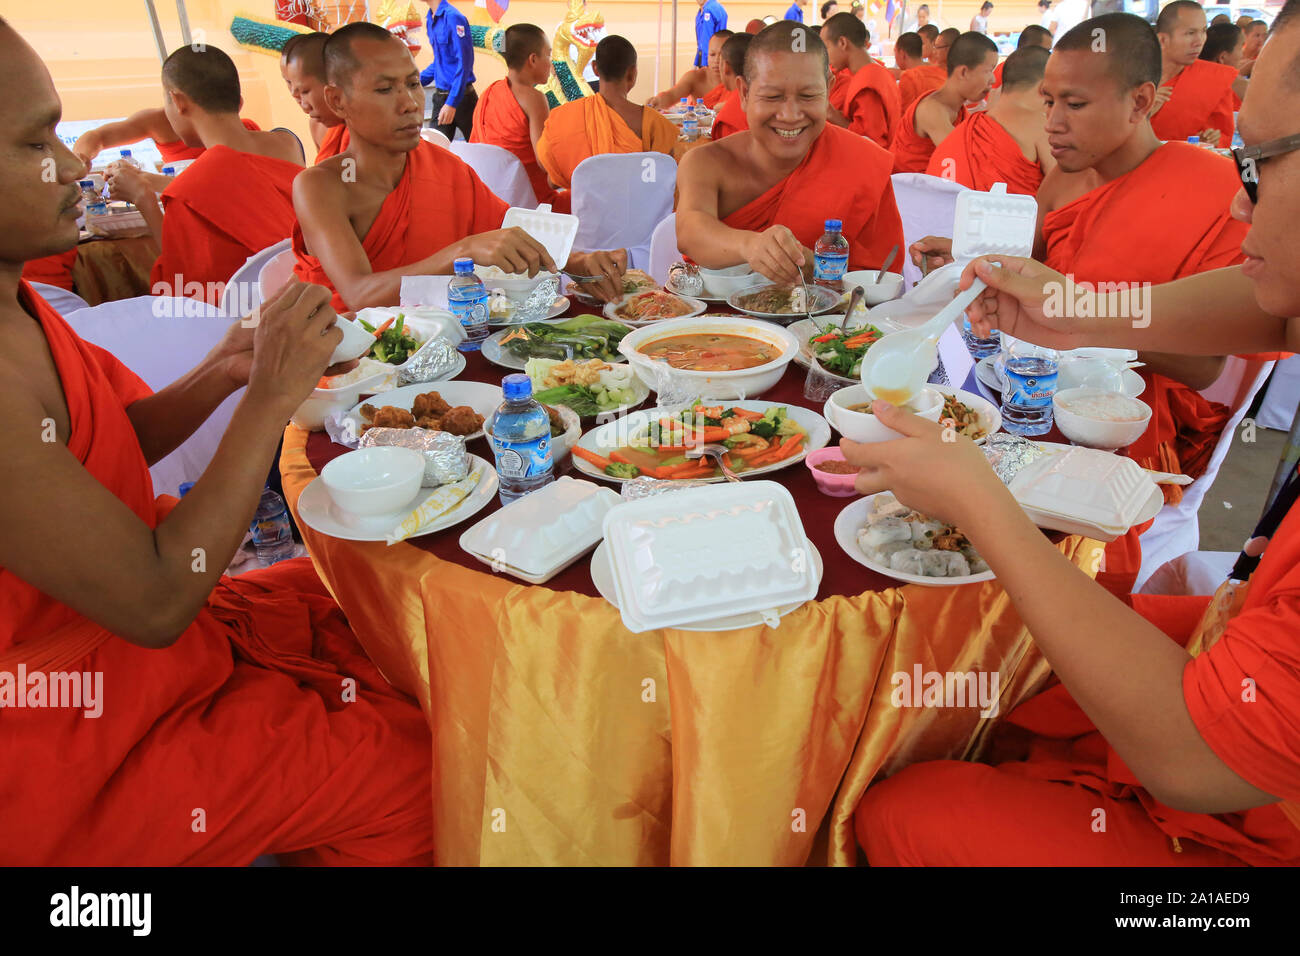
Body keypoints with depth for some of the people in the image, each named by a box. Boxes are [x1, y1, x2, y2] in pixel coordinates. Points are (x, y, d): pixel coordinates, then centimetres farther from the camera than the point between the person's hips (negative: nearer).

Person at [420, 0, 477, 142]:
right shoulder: (429, 19, 10)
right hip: (440, 95, 7)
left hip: (460, 95, -7)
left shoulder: (453, 17, -15)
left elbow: (464, 64, -19)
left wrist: (452, 102, -23)